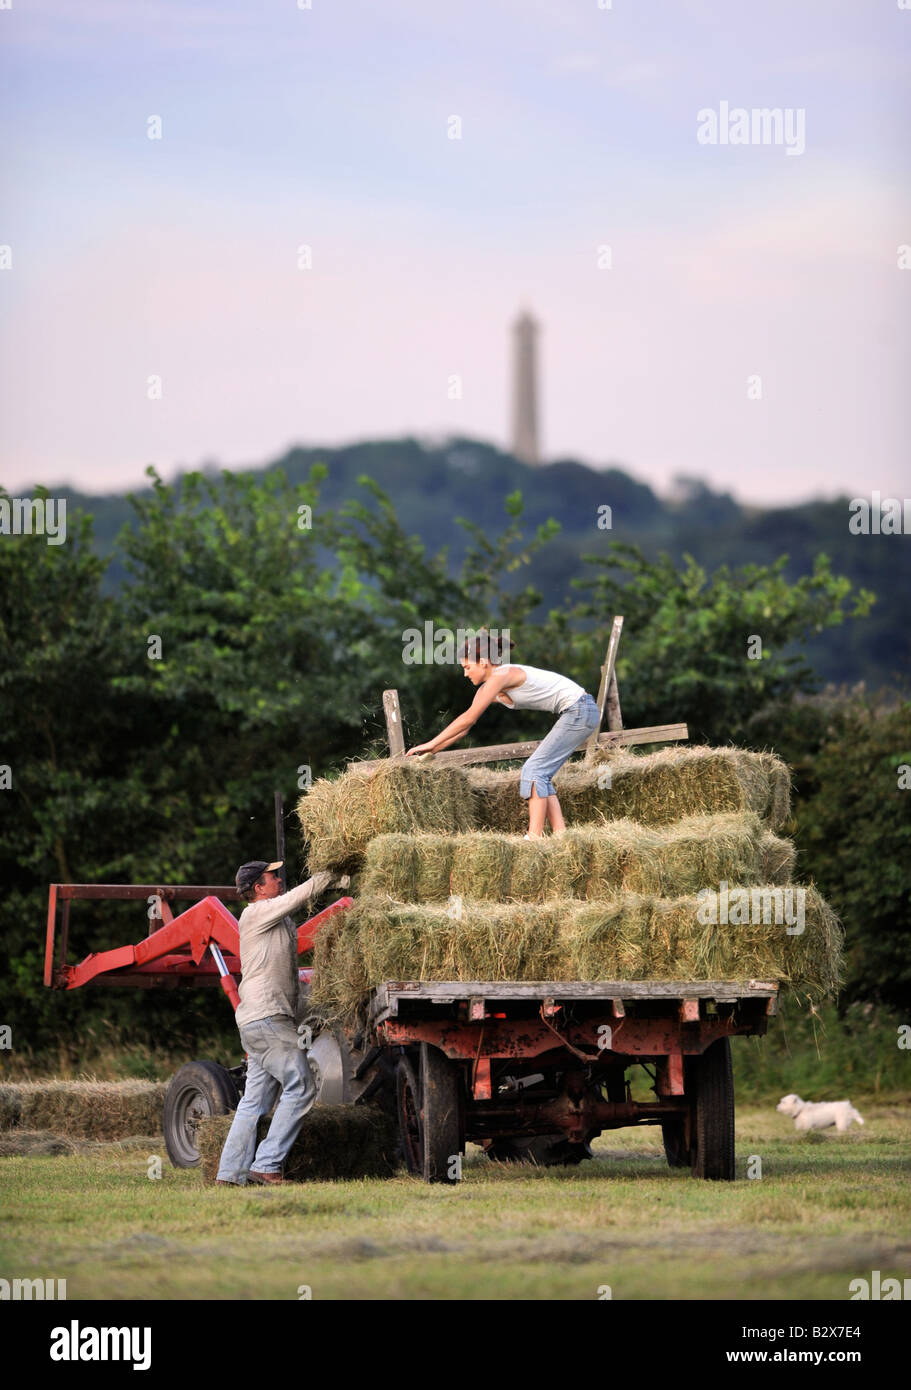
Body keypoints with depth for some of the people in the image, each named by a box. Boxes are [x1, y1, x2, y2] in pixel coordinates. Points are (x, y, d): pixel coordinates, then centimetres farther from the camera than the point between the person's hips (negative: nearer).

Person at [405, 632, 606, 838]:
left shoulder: (501, 675, -17)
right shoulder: (489, 688, 12)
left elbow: (468, 719, -16)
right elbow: (466, 724, 17)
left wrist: (431, 744, -12)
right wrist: (432, 750, 12)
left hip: (580, 710, -10)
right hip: (574, 713, 10)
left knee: (534, 770, -12)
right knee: (539, 774, 9)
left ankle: (534, 836, -17)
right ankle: (560, 832, 4)